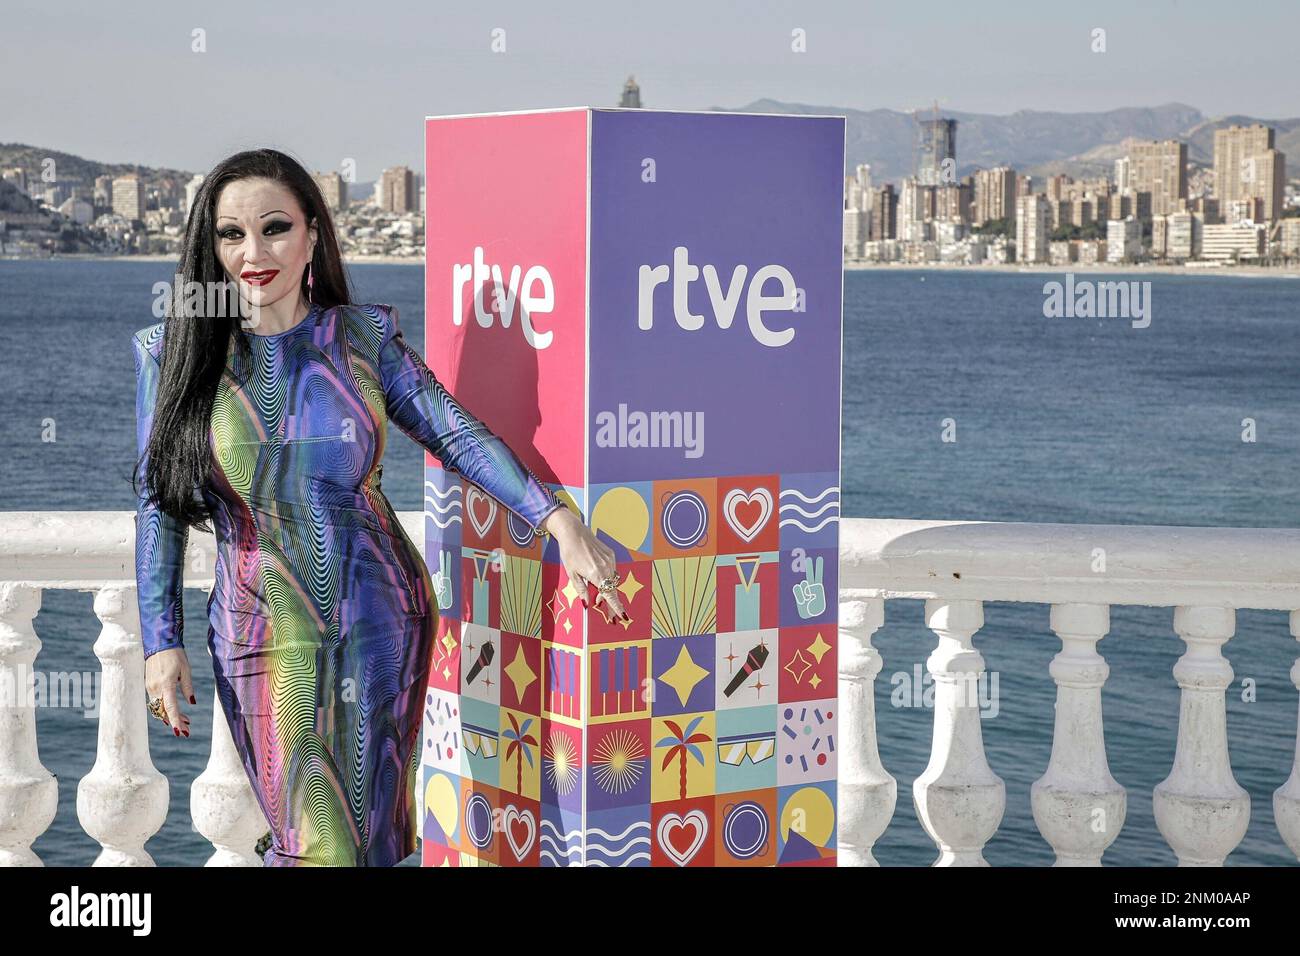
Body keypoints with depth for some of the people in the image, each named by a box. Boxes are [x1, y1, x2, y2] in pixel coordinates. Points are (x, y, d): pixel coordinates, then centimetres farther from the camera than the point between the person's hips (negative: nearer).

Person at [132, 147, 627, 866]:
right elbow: (159, 509, 1)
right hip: (268, 638, -2)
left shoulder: (364, 335, 1)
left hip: (380, 621, 2)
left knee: (375, 831, 8)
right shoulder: (171, 353, -1)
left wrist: (558, 520, -18)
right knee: (320, 848, -7)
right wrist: (160, 642, -5)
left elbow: (456, 434, -5)